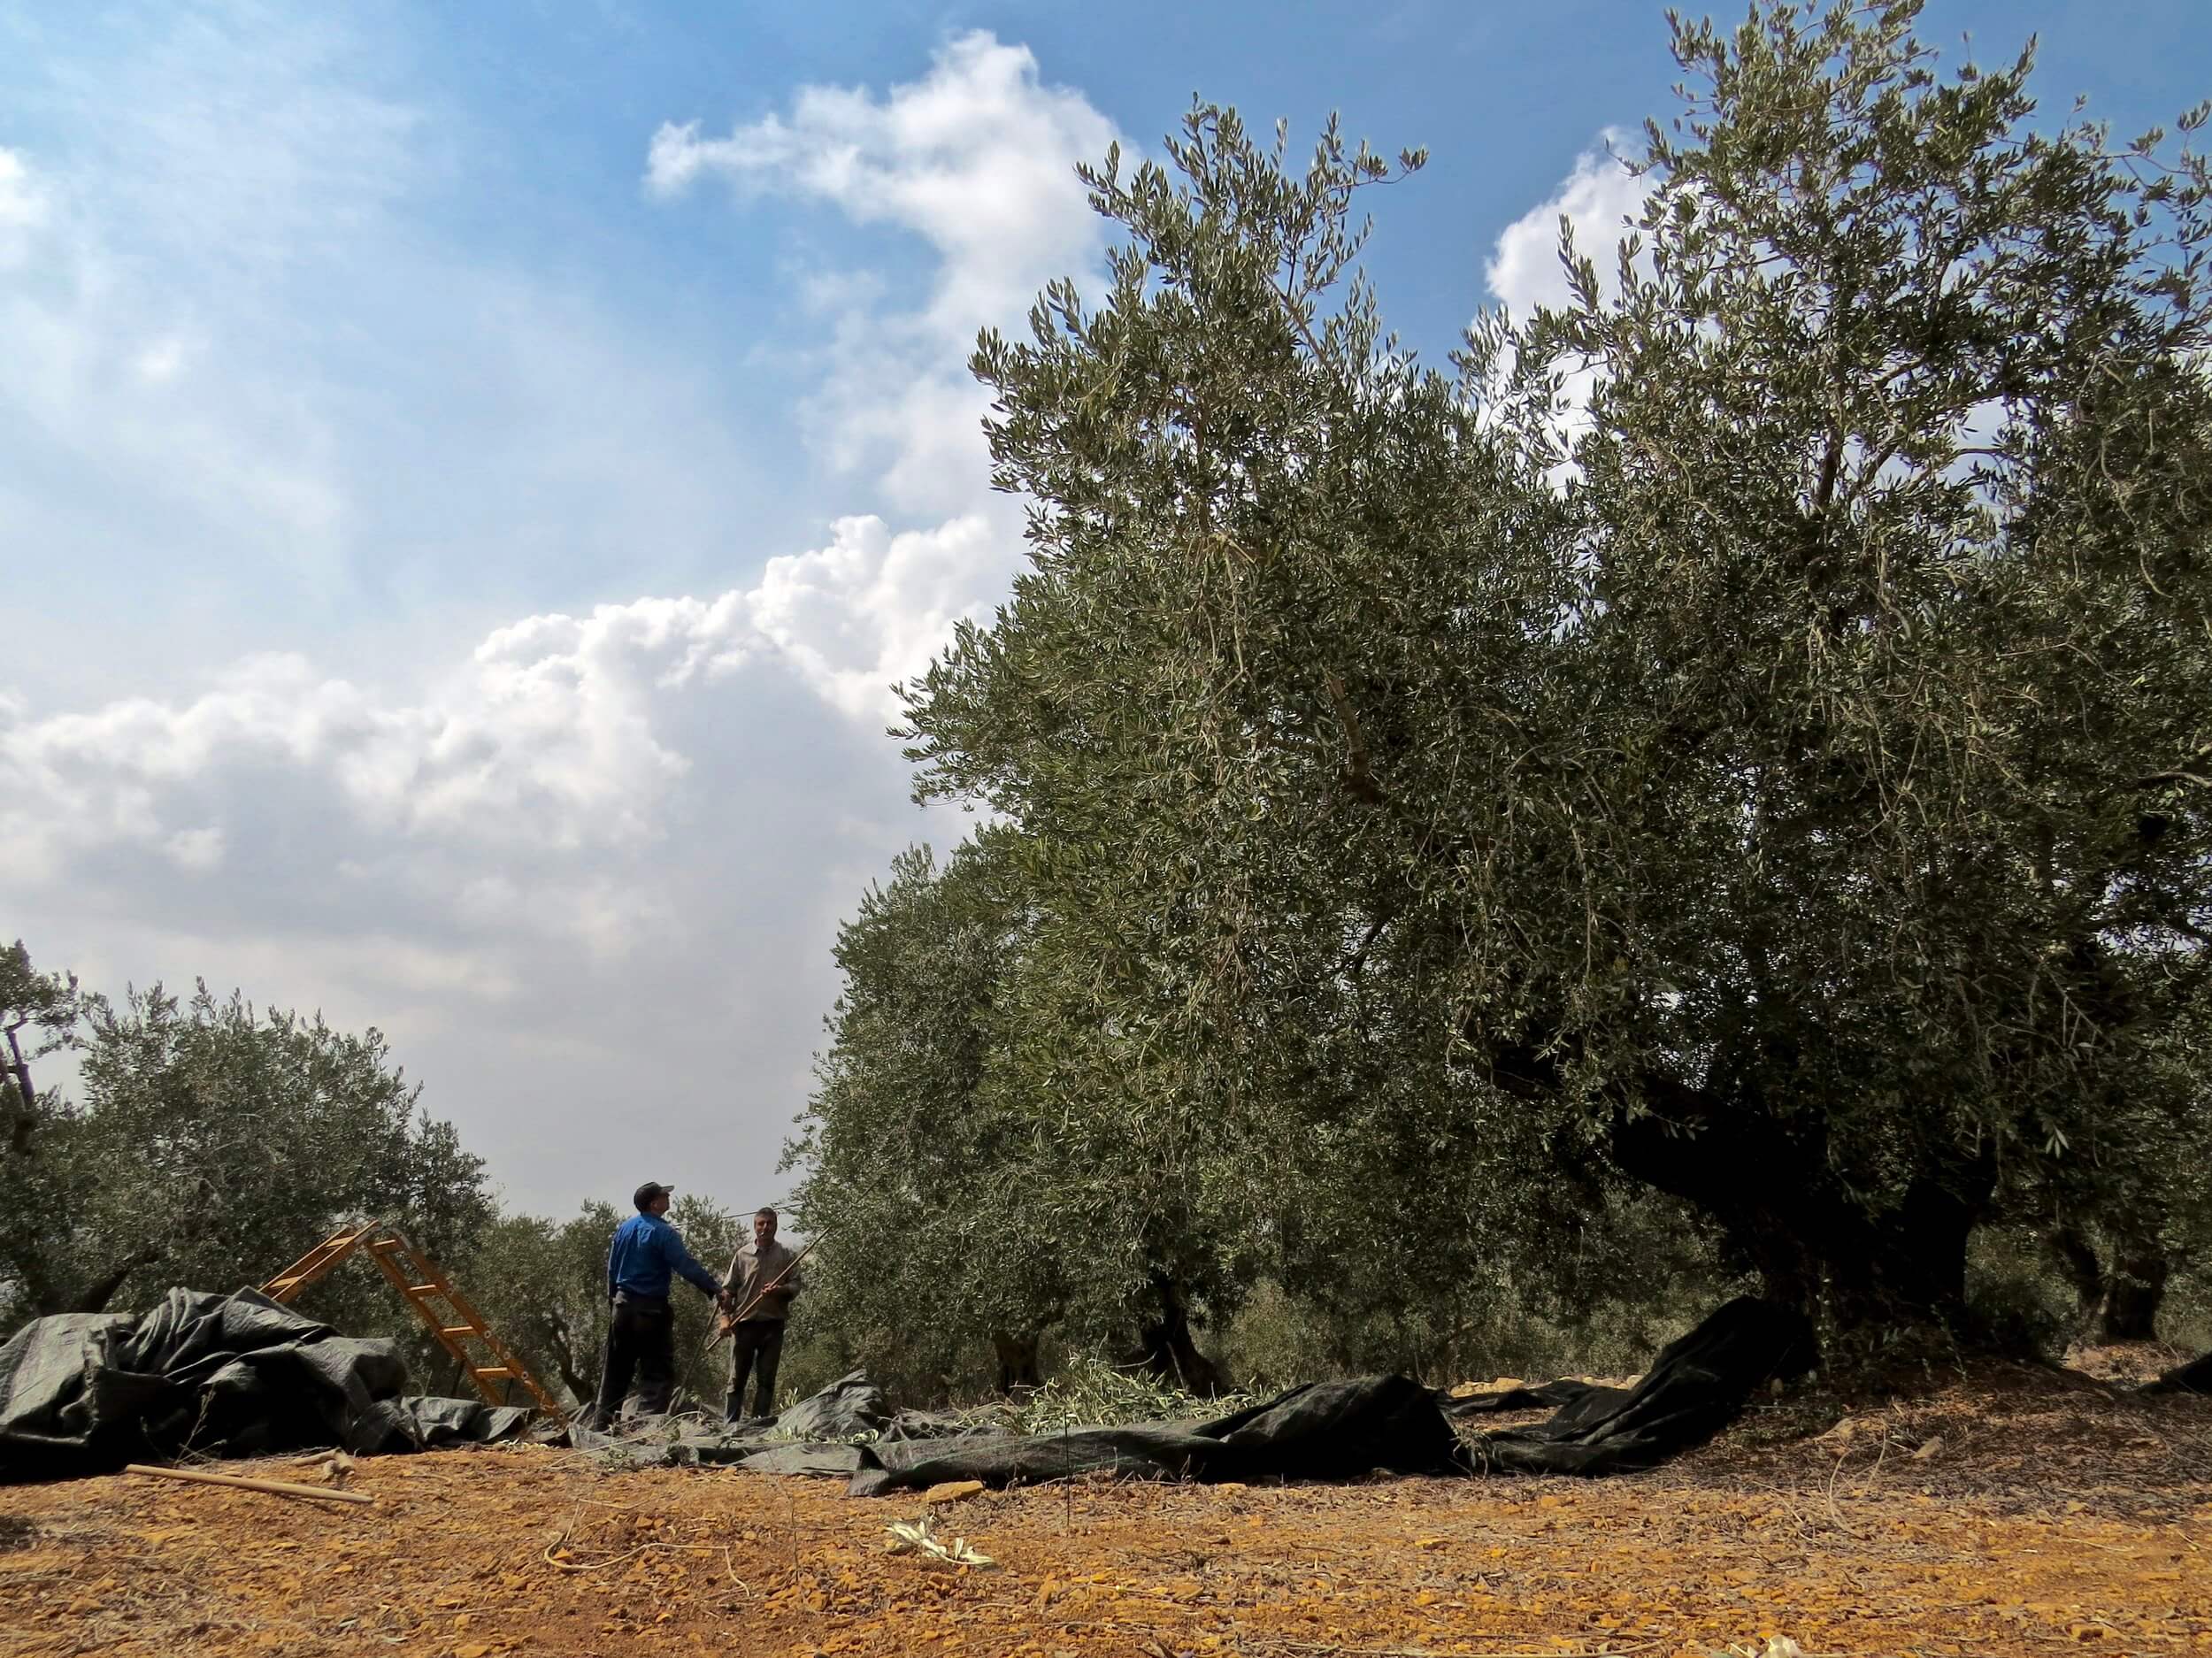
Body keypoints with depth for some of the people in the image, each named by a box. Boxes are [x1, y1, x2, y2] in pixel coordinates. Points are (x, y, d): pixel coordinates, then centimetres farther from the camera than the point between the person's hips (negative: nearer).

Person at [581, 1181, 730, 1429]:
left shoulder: (624, 1228, 7)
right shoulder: (663, 1232, -15)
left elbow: (612, 1267, 15)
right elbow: (687, 1266, -22)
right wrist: (716, 1290, -23)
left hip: (623, 1305, 7)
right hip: (652, 1309, -7)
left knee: (615, 1370, 17)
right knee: (657, 1372, -2)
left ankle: (599, 1422, 21)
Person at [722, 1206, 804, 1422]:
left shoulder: (786, 1256, 6)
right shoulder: (742, 1254, 5)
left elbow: (796, 1285, 3)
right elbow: (728, 1289, 5)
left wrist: (780, 1290, -17)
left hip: (773, 1324, 1)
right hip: (744, 1323, 0)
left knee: (767, 1378, 3)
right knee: (737, 1377, 3)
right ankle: (730, 1423, 9)